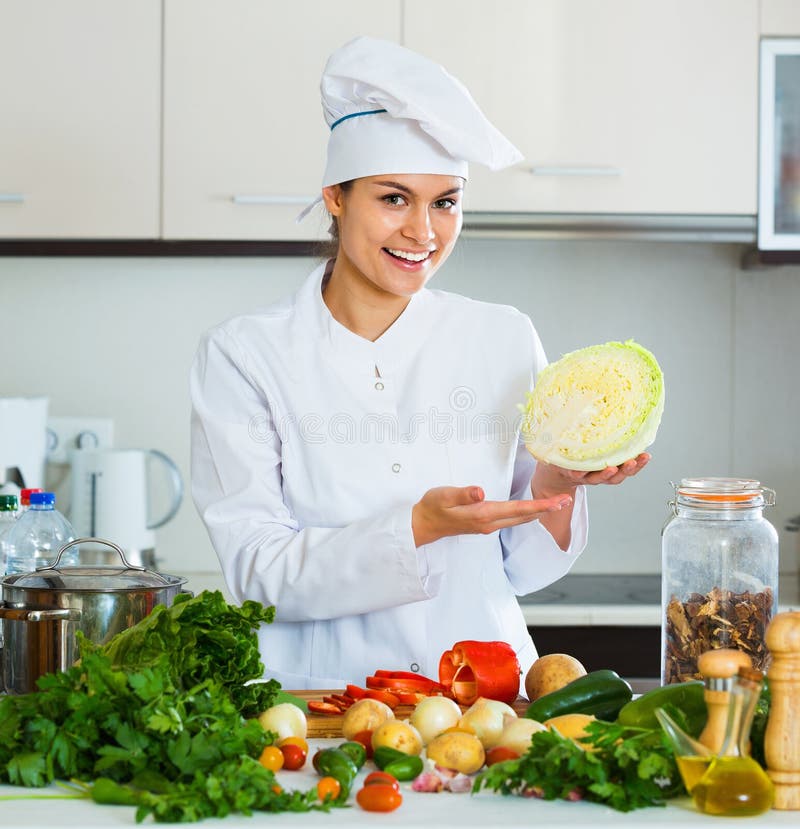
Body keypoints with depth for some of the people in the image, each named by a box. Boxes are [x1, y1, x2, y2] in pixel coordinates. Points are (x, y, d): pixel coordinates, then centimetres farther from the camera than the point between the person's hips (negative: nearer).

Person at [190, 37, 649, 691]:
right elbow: (257, 573, -8)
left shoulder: (503, 340, 8)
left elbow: (523, 569, 11)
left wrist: (557, 484, -9)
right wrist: (419, 527, -20)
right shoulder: (244, 355, 0)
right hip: (317, 702, -2)